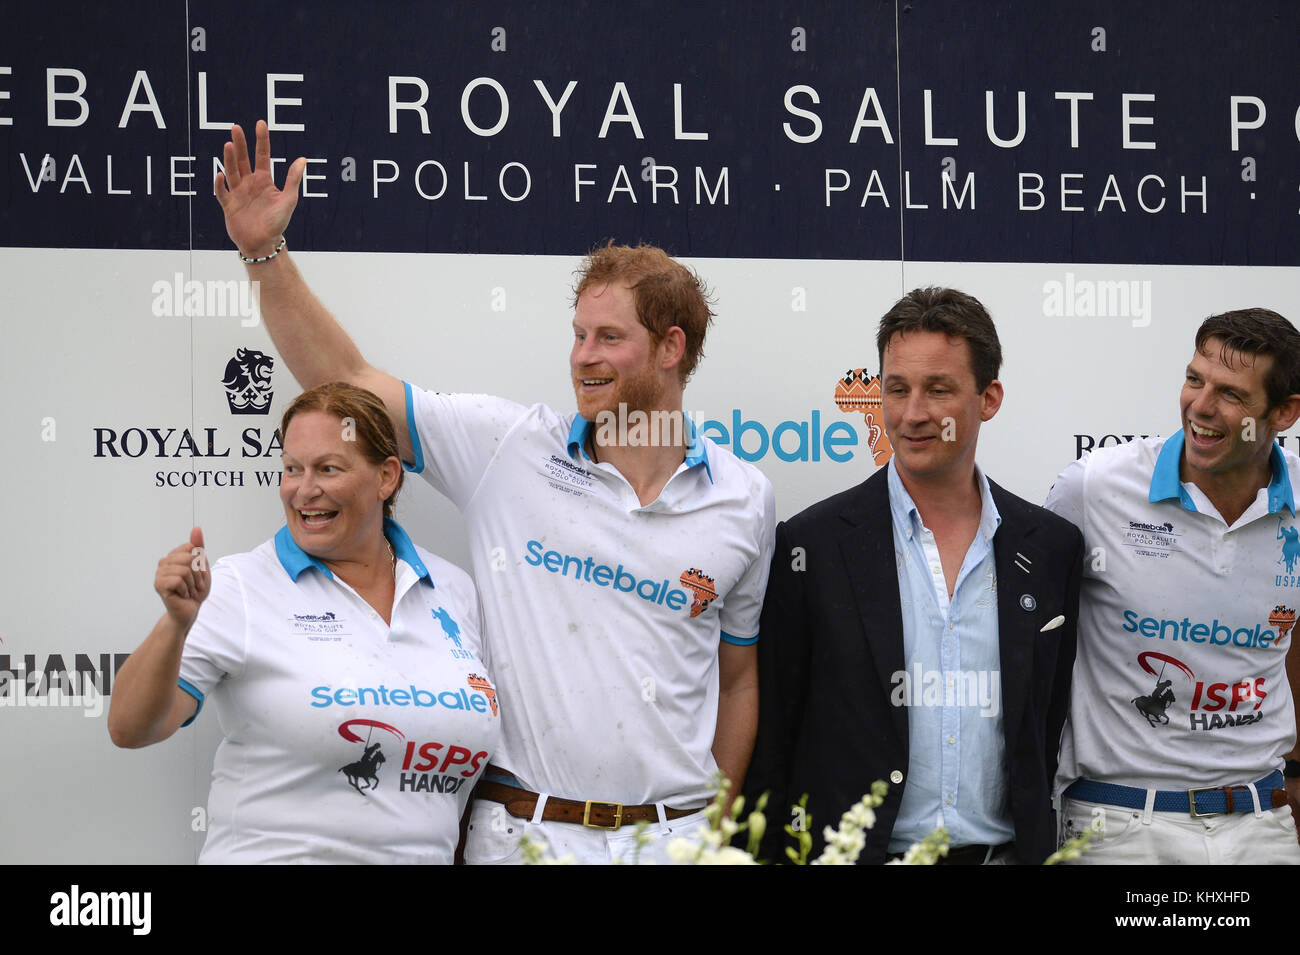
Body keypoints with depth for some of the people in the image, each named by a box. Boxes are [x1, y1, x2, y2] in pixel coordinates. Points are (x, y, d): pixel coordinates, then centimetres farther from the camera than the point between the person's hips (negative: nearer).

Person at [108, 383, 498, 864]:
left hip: (424, 856, 3)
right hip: (272, 854, -3)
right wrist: (177, 623, -26)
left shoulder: (455, 591, 6)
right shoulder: (241, 586, -5)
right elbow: (130, 729, -12)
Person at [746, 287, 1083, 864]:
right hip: (853, 851, -2)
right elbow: (771, 736, -2)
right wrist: (768, 853, -7)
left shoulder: (1052, 549, 3)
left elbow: (1051, 727, 9)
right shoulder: (813, 544, -5)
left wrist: (1036, 845, 3)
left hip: (1003, 850, 2)